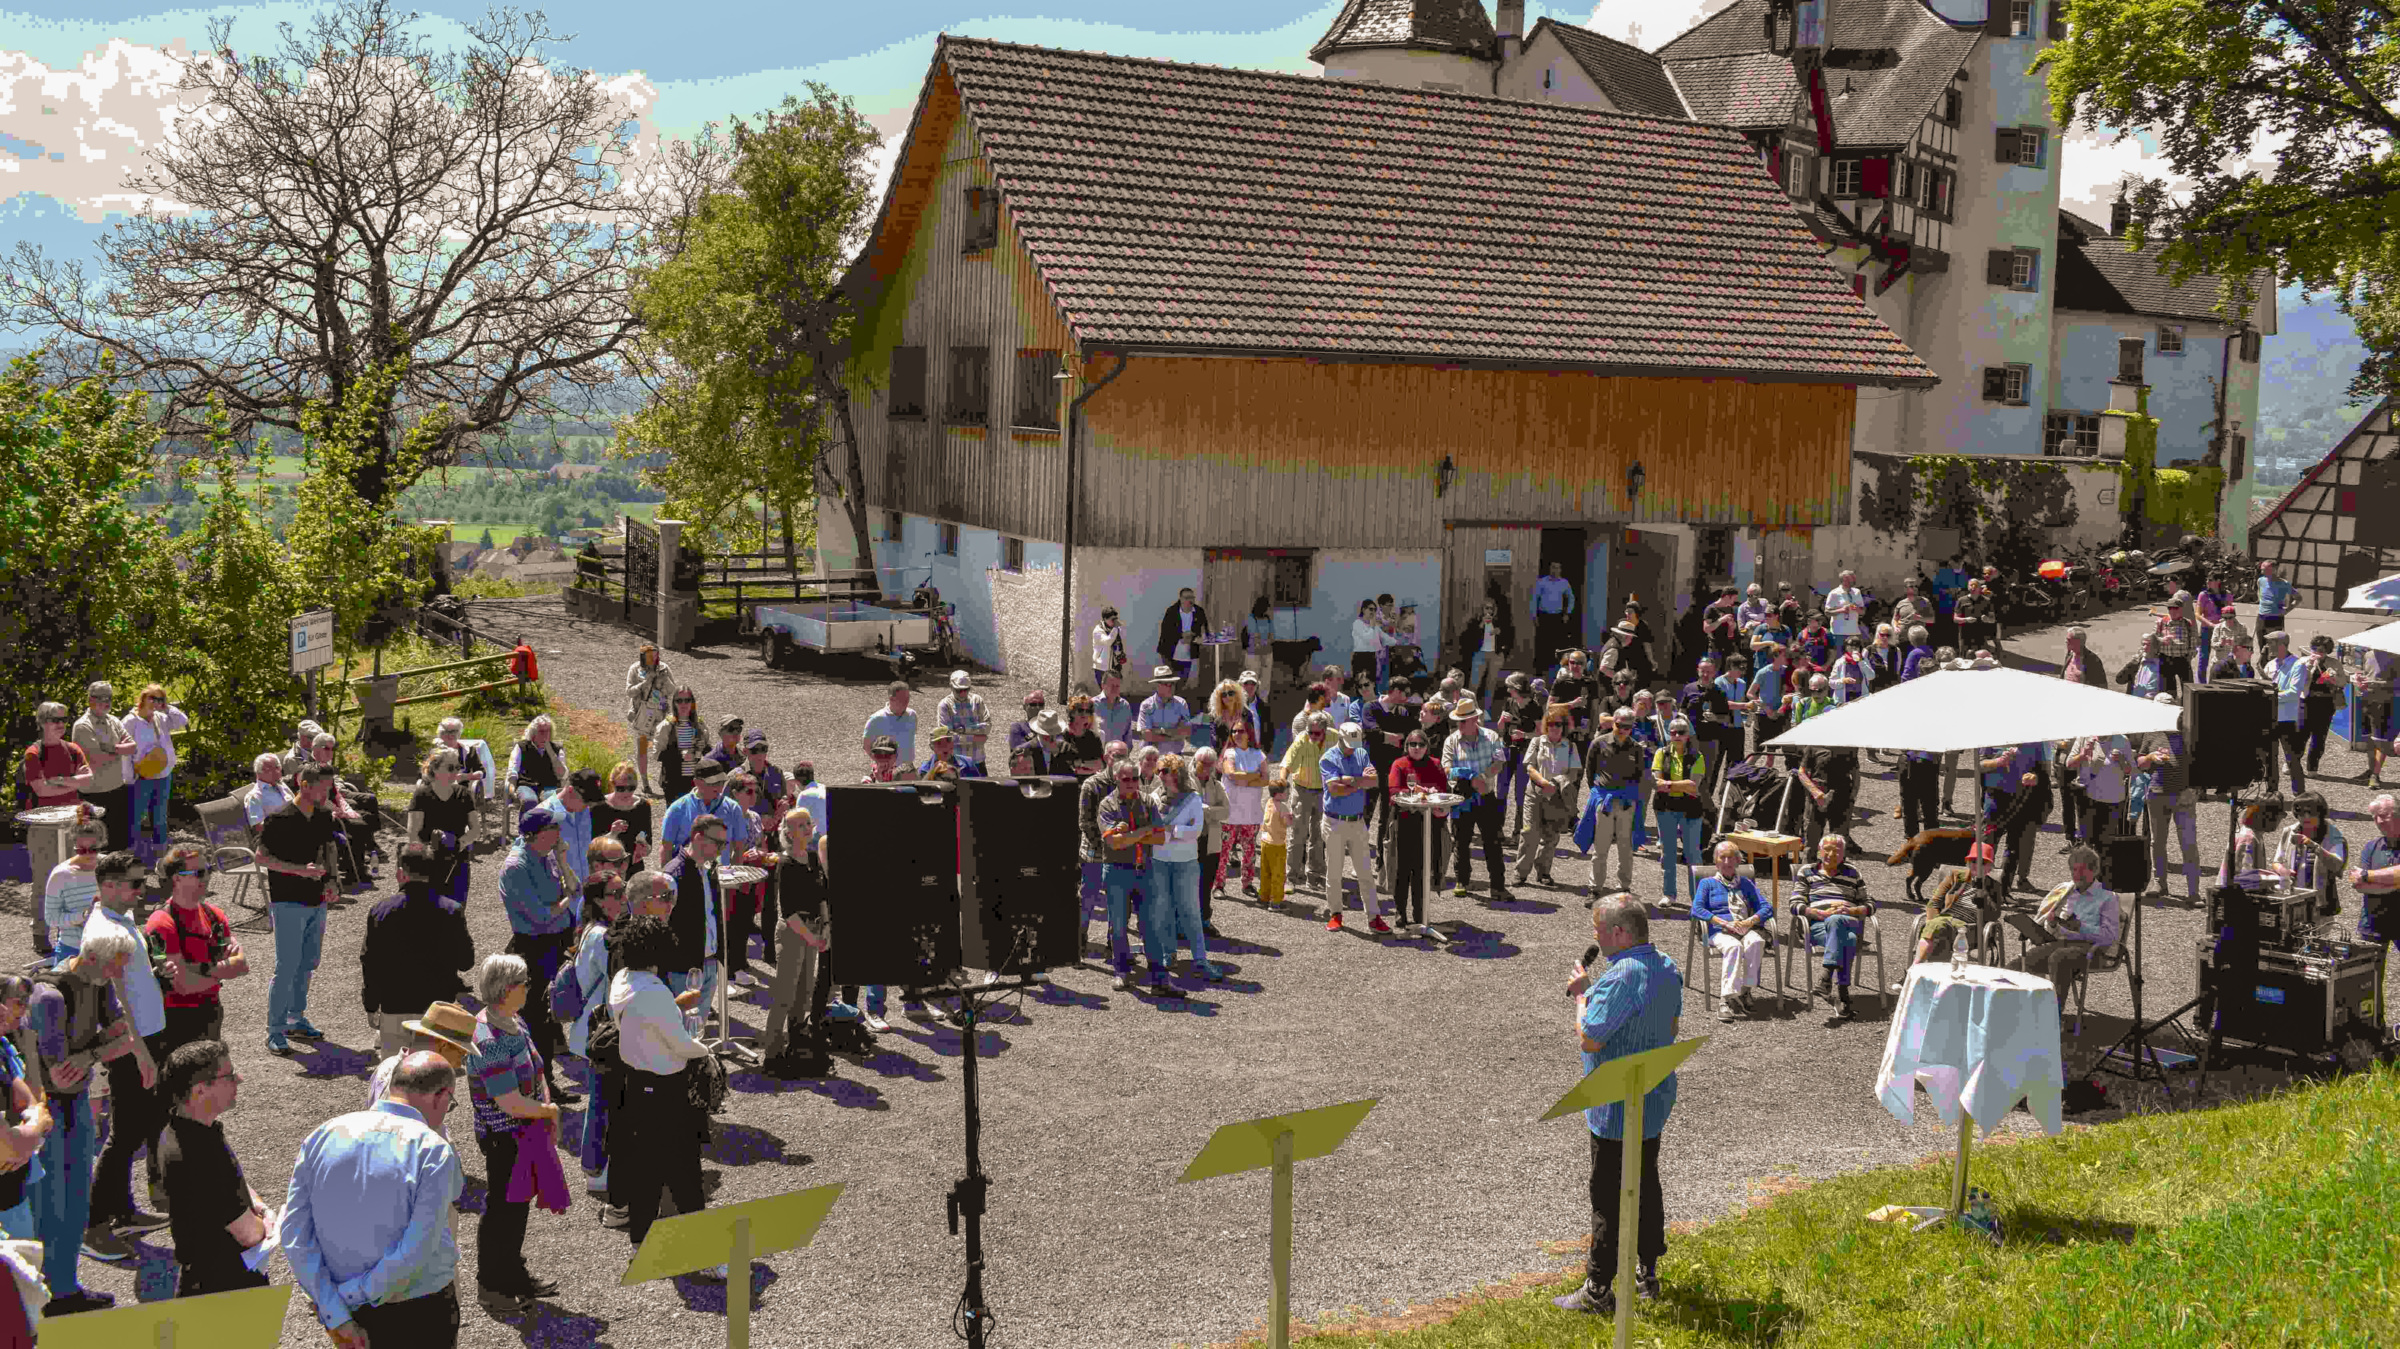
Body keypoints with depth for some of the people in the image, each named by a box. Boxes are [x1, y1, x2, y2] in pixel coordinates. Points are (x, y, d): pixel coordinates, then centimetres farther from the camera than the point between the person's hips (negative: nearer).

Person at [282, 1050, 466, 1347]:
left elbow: (294, 1234, -7)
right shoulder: (433, 1150, -18)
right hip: (419, 1311, -4)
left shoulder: (323, 1136, -3)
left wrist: (337, 1316, -10)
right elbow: (418, 1250, -25)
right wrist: (358, 1292, -12)